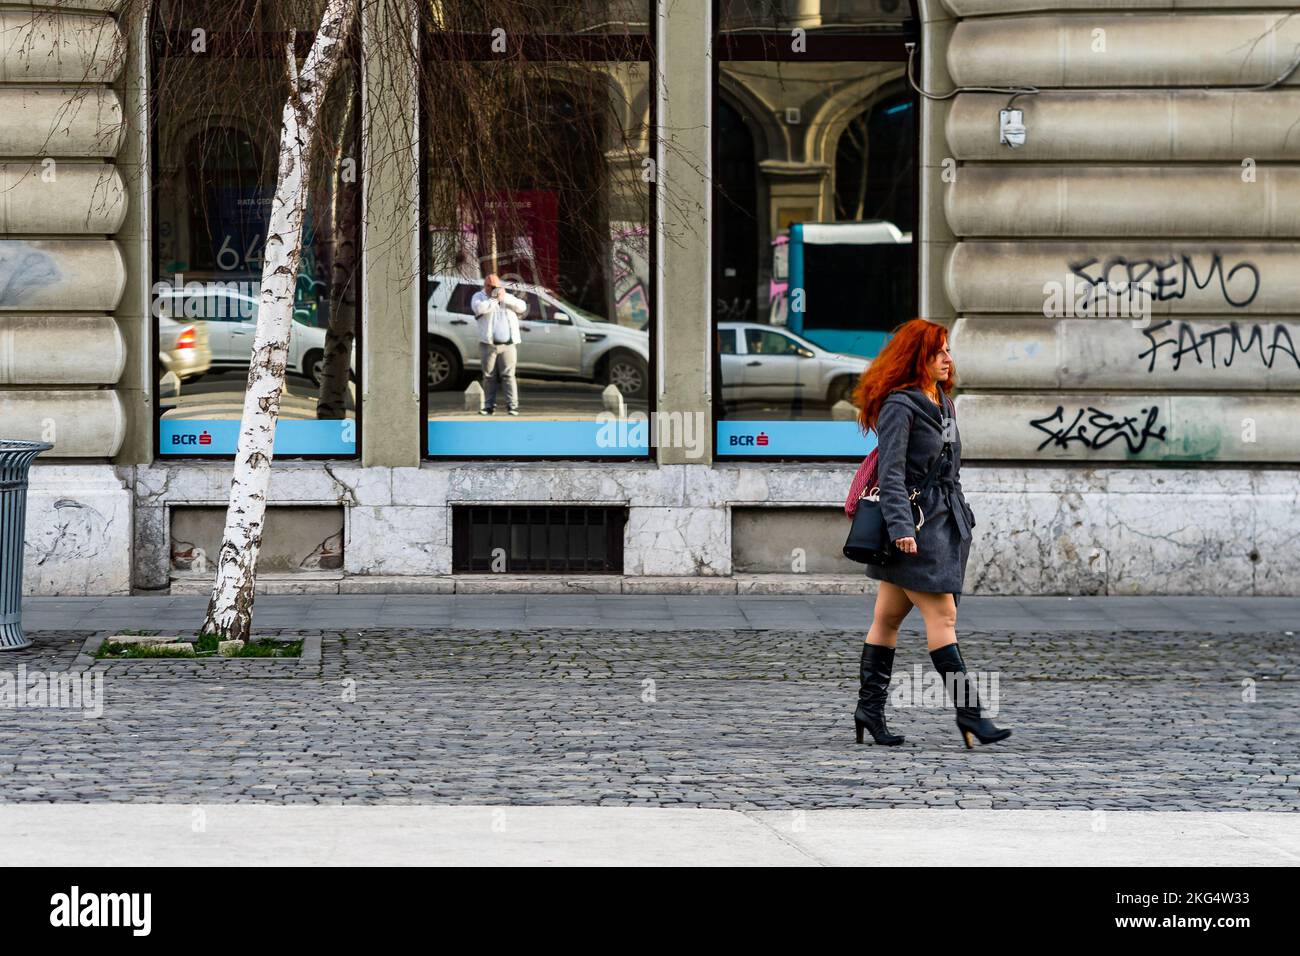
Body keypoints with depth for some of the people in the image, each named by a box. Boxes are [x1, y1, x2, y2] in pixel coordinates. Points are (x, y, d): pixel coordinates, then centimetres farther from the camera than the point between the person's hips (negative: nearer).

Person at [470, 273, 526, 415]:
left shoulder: (508, 297, 17)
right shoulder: (479, 297, 8)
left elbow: (522, 307, 2)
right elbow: (479, 308, -15)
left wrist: (504, 298, -6)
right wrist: (495, 299, -7)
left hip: (508, 344, 1)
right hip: (488, 344, -1)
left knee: (508, 375, -4)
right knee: (489, 376, 2)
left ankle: (512, 405, -6)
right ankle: (489, 405, 8)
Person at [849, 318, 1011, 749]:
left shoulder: (943, 403, 16)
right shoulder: (900, 405, -12)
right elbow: (891, 473, -18)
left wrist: (961, 515, 24)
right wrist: (901, 527, -26)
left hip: (945, 519, 9)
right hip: (915, 523, -9)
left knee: (888, 617, 10)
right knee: (942, 617, -11)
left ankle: (869, 710, 12)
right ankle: (969, 716, -13)